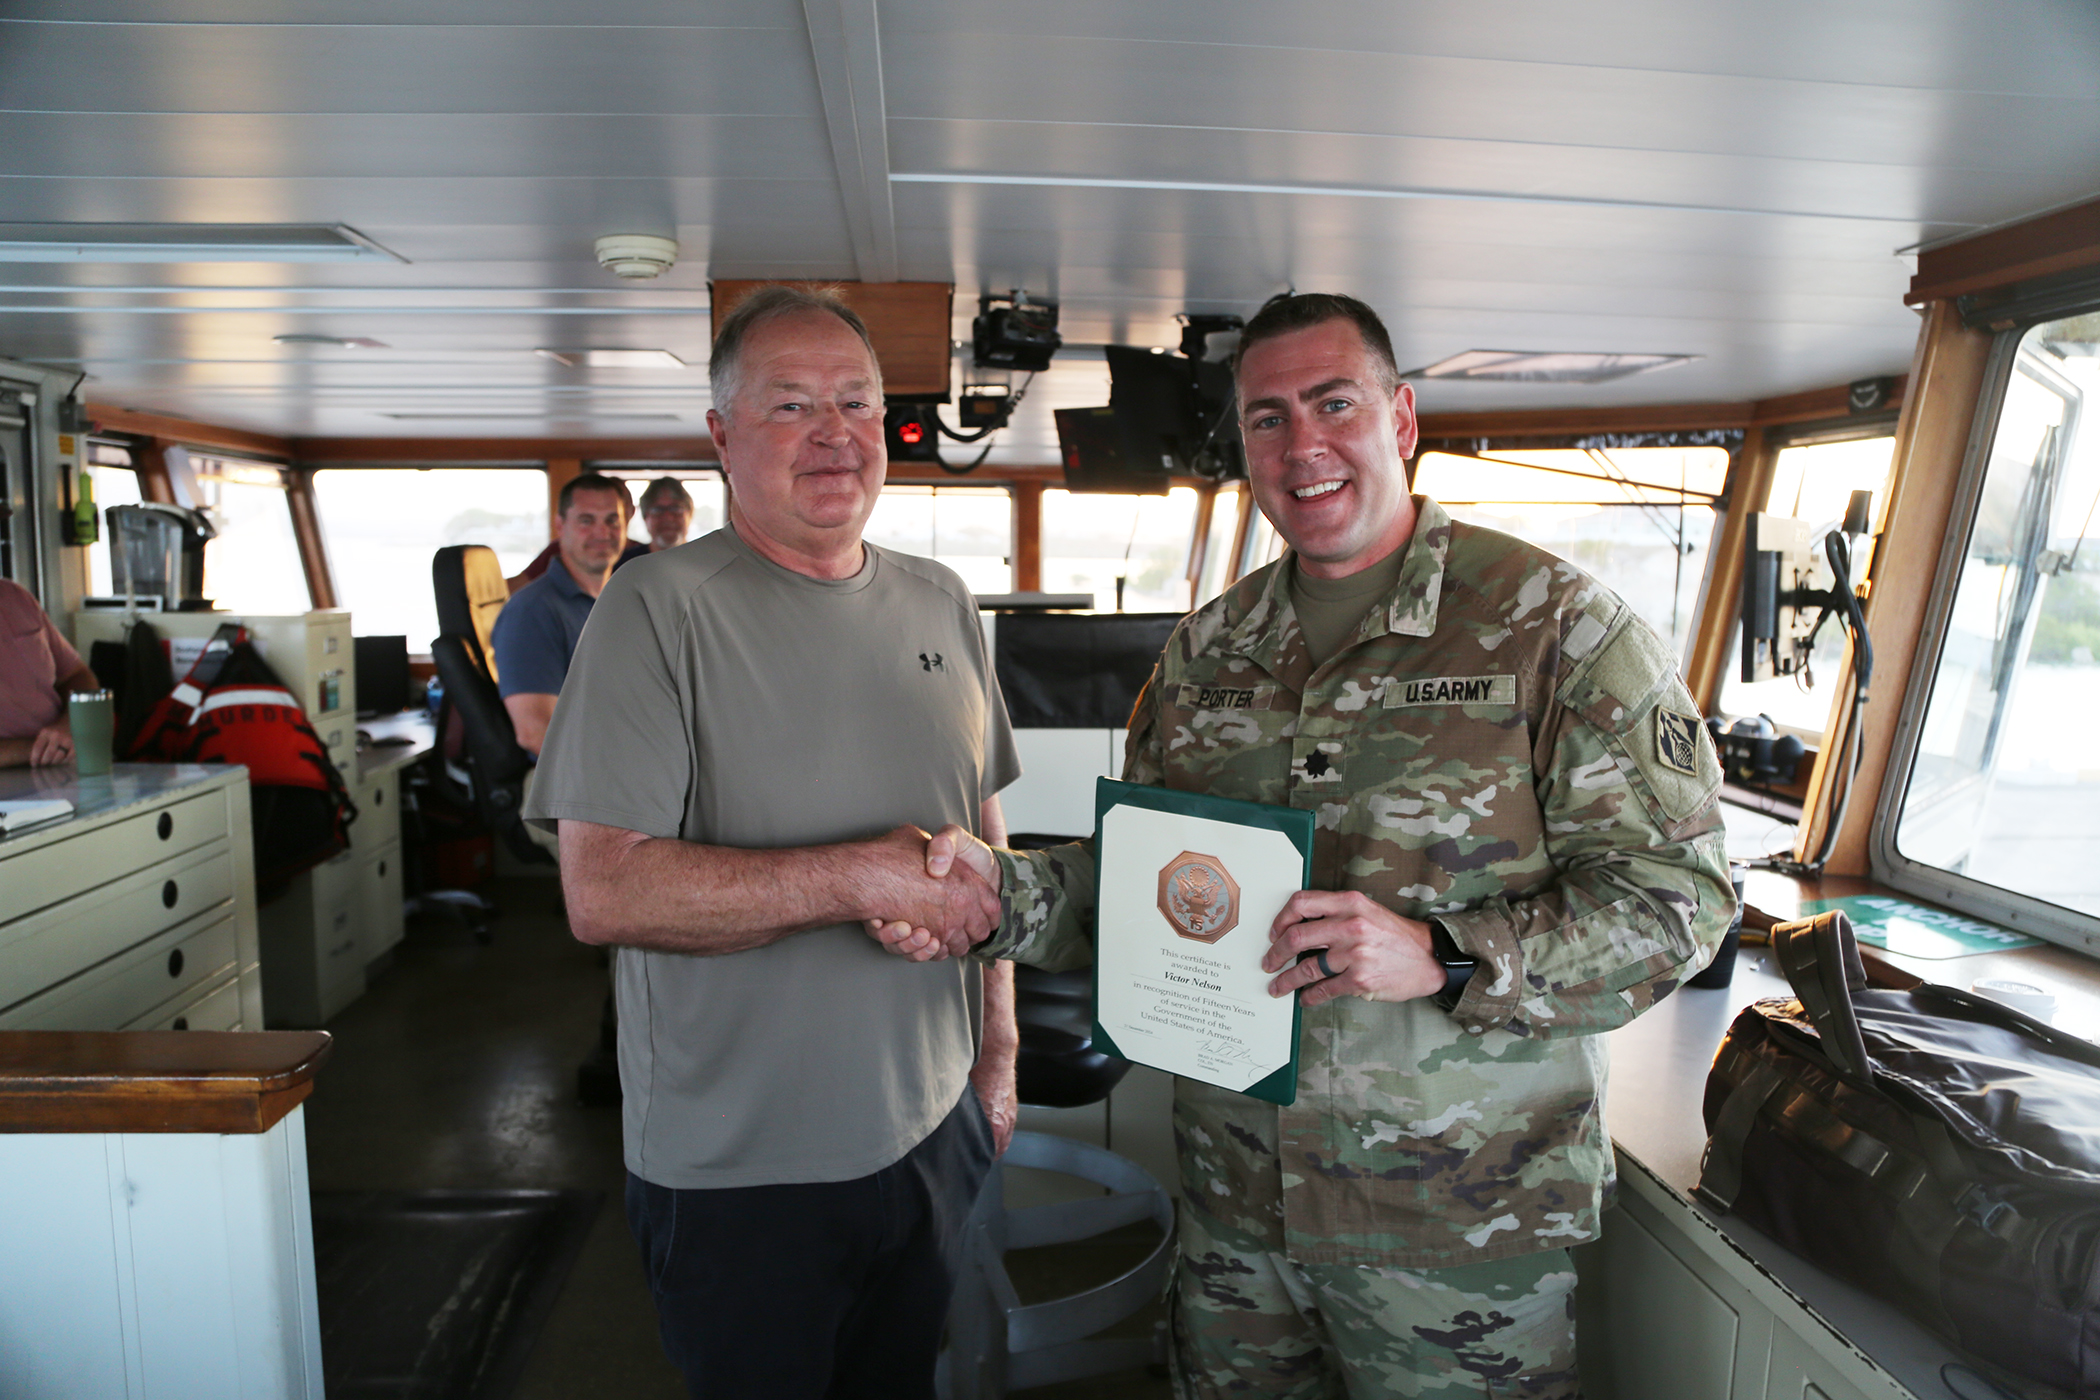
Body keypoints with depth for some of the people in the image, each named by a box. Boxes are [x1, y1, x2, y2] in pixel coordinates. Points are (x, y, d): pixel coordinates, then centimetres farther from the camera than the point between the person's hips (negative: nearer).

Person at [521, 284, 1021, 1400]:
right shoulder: (659, 609, -13)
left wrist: (998, 1052, 9)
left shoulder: (940, 605, 5)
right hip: (738, 1175, -5)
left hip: (935, 1132, 5)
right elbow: (603, 891, -21)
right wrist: (861, 878, -26)